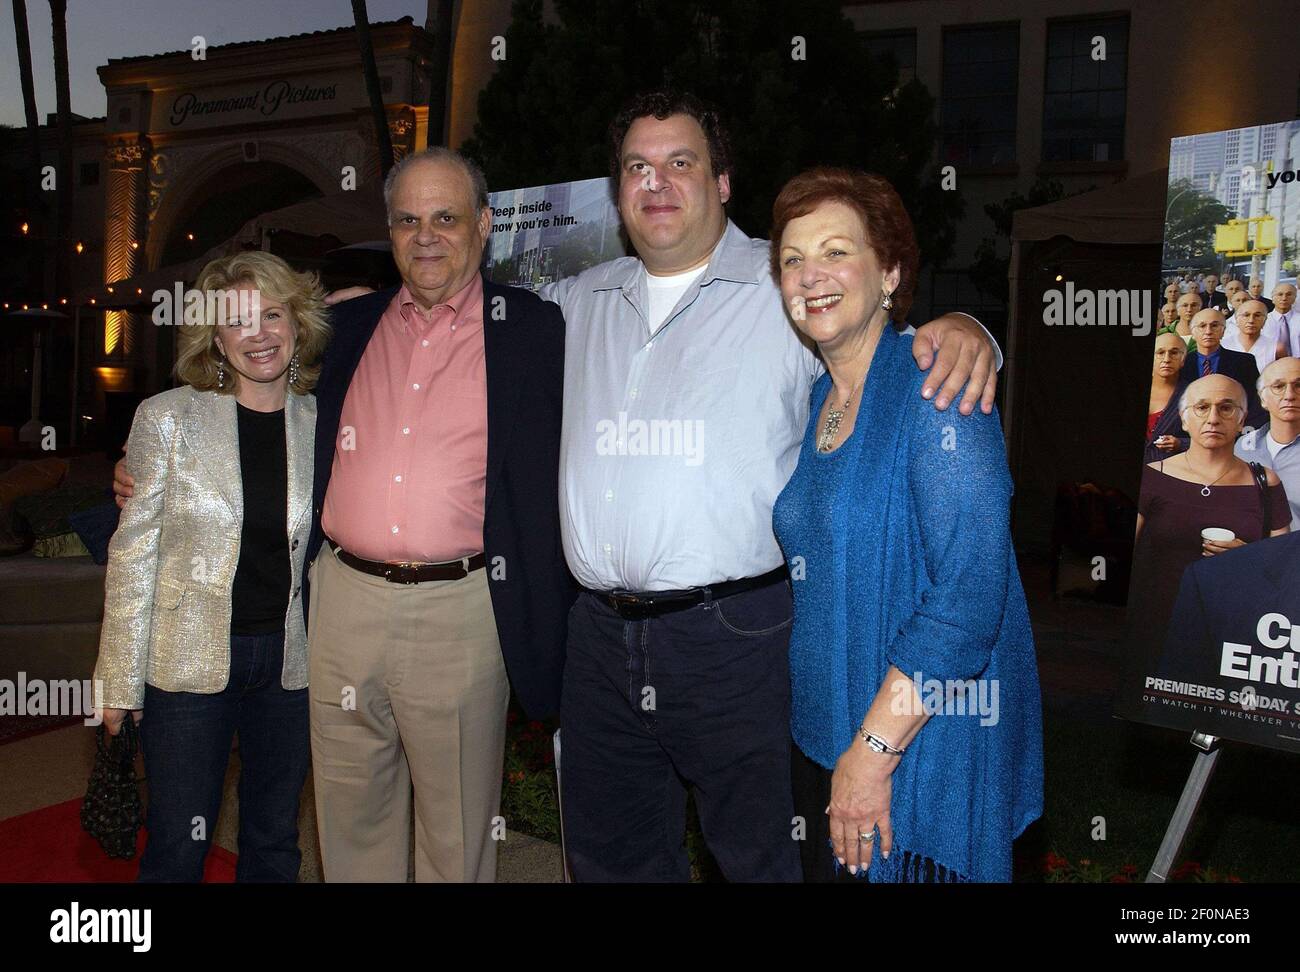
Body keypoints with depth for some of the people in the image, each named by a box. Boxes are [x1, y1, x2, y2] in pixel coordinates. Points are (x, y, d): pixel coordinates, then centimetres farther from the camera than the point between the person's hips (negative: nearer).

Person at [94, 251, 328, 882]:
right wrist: (120, 681, -5)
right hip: (188, 662, -2)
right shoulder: (167, 418, -5)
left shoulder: (321, 422, 1)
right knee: (178, 847, 7)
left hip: (289, 662, 2)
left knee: (274, 842, 16)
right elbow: (133, 554, -3)